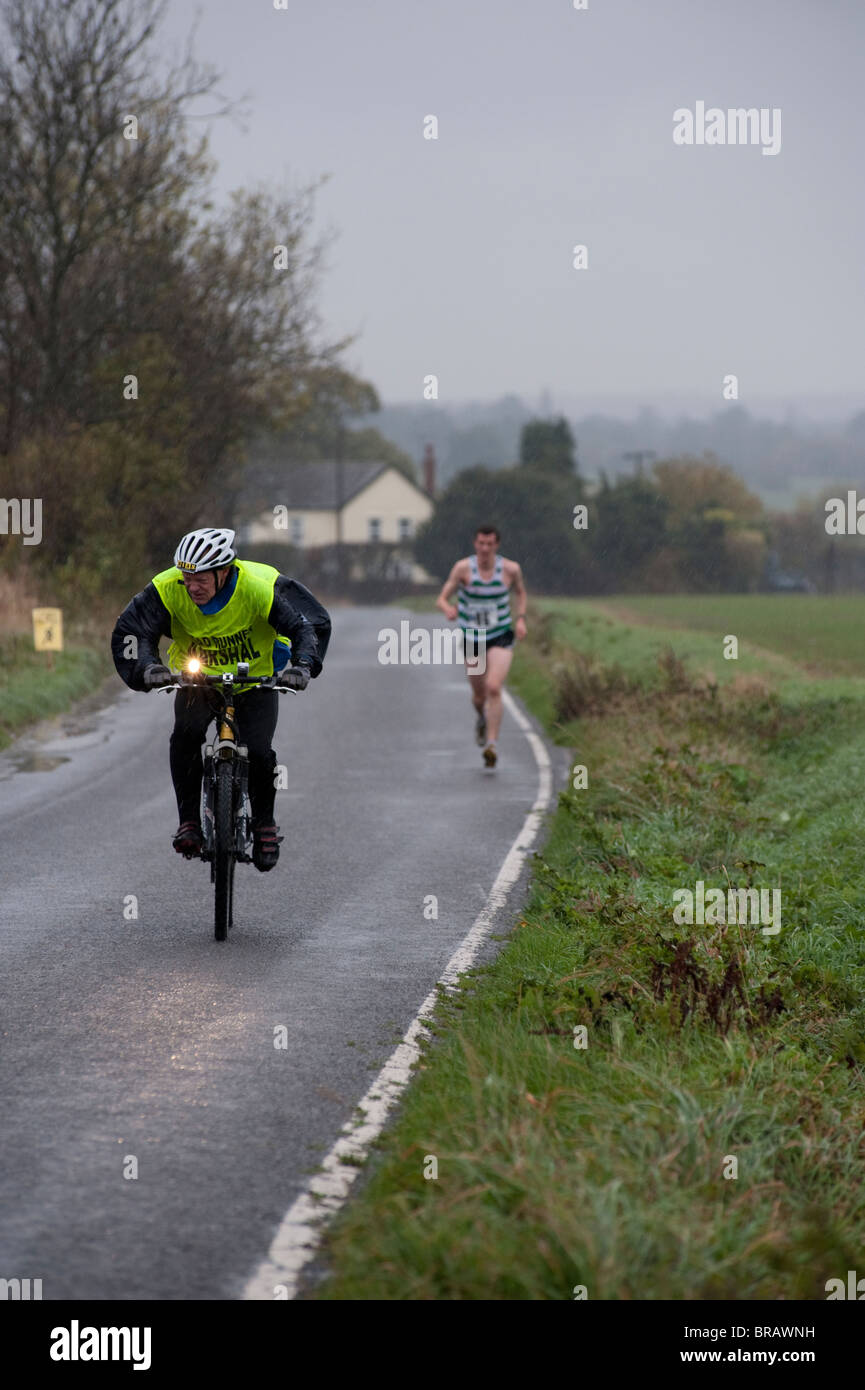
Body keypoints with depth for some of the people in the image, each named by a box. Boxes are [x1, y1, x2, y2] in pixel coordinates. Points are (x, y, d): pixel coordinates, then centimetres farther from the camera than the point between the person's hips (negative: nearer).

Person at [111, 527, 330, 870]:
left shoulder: (261, 587, -29)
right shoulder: (168, 589, -25)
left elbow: (312, 623, -27)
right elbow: (130, 630, -26)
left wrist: (303, 666, -46)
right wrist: (145, 668, -46)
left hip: (255, 680, -1)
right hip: (197, 682, 1)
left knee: (257, 752, -20)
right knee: (186, 734, -27)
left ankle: (264, 824, 7)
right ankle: (189, 823, -15)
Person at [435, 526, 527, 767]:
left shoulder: (511, 569, -8)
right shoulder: (463, 568, -12)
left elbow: (520, 592, 14)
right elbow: (441, 599, -14)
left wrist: (521, 618, -2)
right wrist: (447, 609, -39)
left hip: (500, 638, -1)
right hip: (472, 640, 1)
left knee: (493, 688, -22)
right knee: (479, 695, 15)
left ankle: (491, 745, -22)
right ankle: (482, 718, 52)